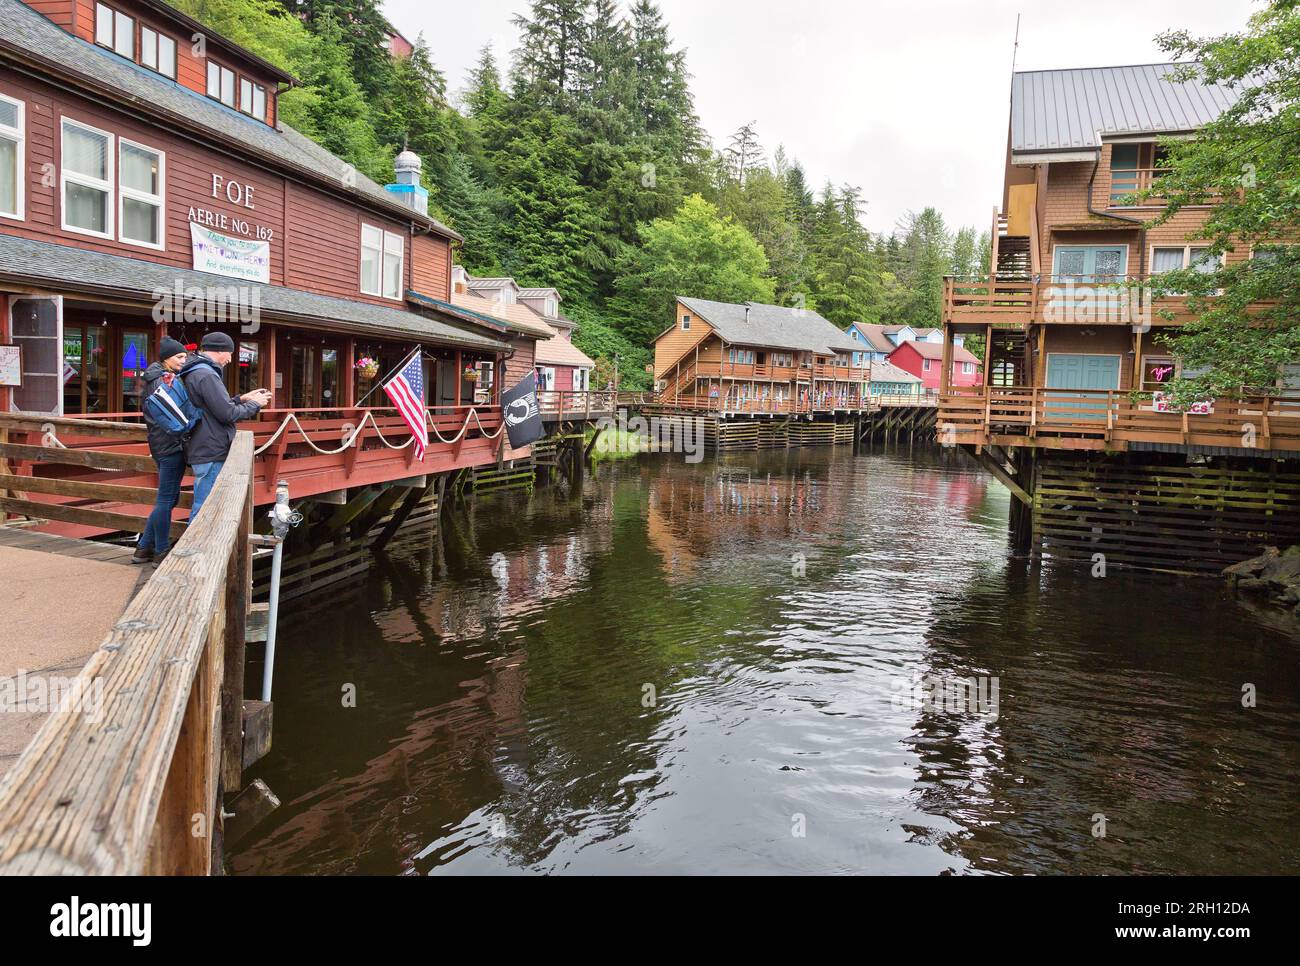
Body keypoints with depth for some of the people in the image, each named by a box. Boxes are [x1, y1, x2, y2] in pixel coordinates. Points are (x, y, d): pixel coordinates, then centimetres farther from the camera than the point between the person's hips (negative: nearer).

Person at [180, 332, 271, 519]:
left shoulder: (194, 373, 16)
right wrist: (254, 404, -5)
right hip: (211, 454, -11)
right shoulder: (206, 375, -17)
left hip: (204, 451, 11)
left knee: (203, 508, 19)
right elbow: (228, 414, -19)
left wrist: (240, 399, 15)